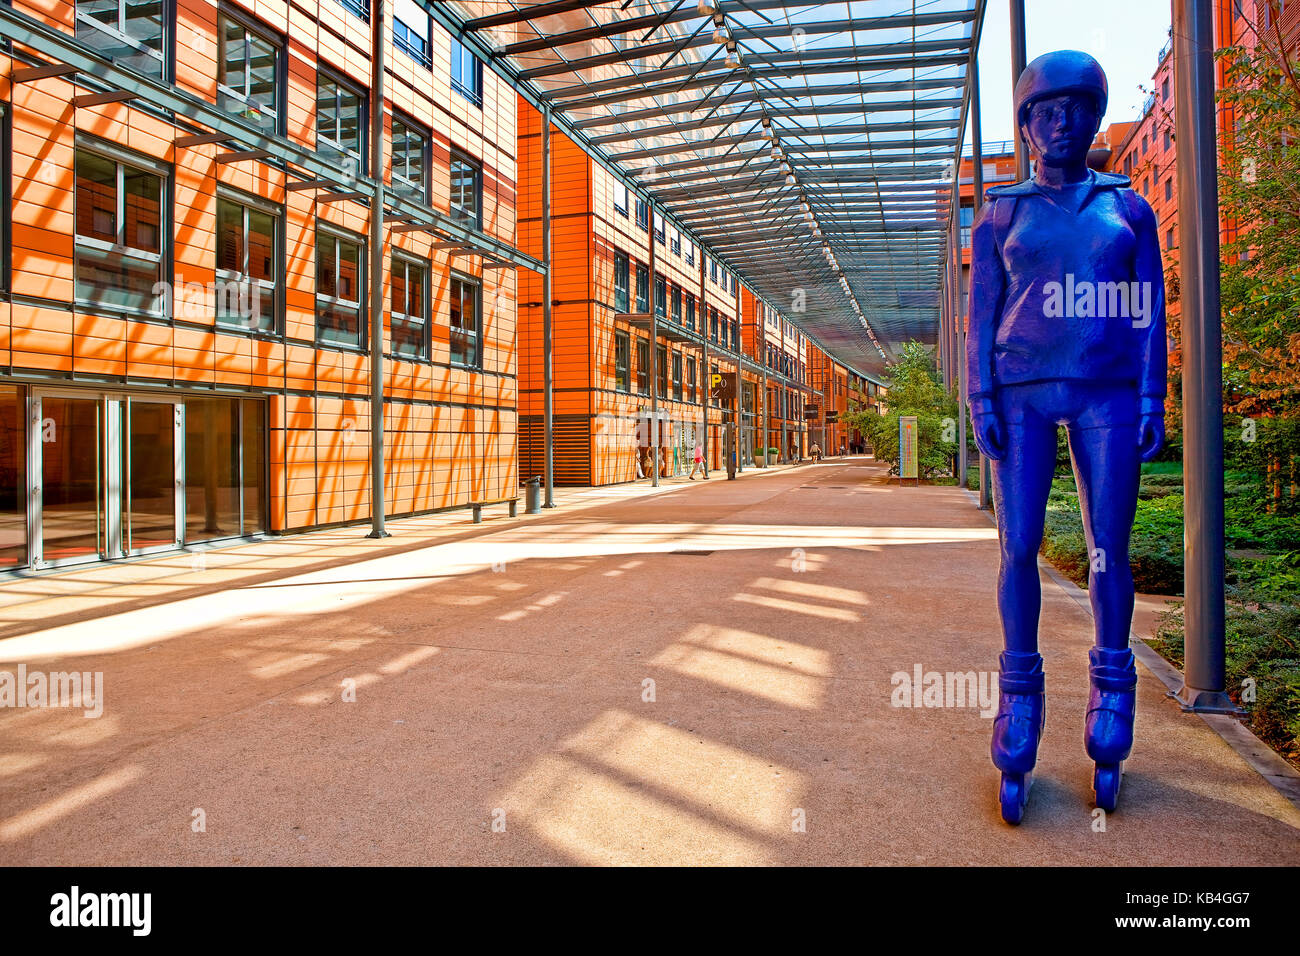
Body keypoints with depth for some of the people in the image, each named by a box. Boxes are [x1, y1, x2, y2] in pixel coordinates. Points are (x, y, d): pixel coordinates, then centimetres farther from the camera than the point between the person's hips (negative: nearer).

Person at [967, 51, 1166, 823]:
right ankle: (1021, 692, 6)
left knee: (1109, 549, 0)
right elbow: (983, 313, 7)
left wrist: (1152, 400, 0)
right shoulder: (1002, 214, 12)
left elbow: (1149, 311, 10)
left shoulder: (1128, 208, 15)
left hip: (1106, 394, 1)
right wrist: (981, 399, -5)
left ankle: (1112, 690, 15)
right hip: (1023, 392, 0)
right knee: (1019, 548, -5)